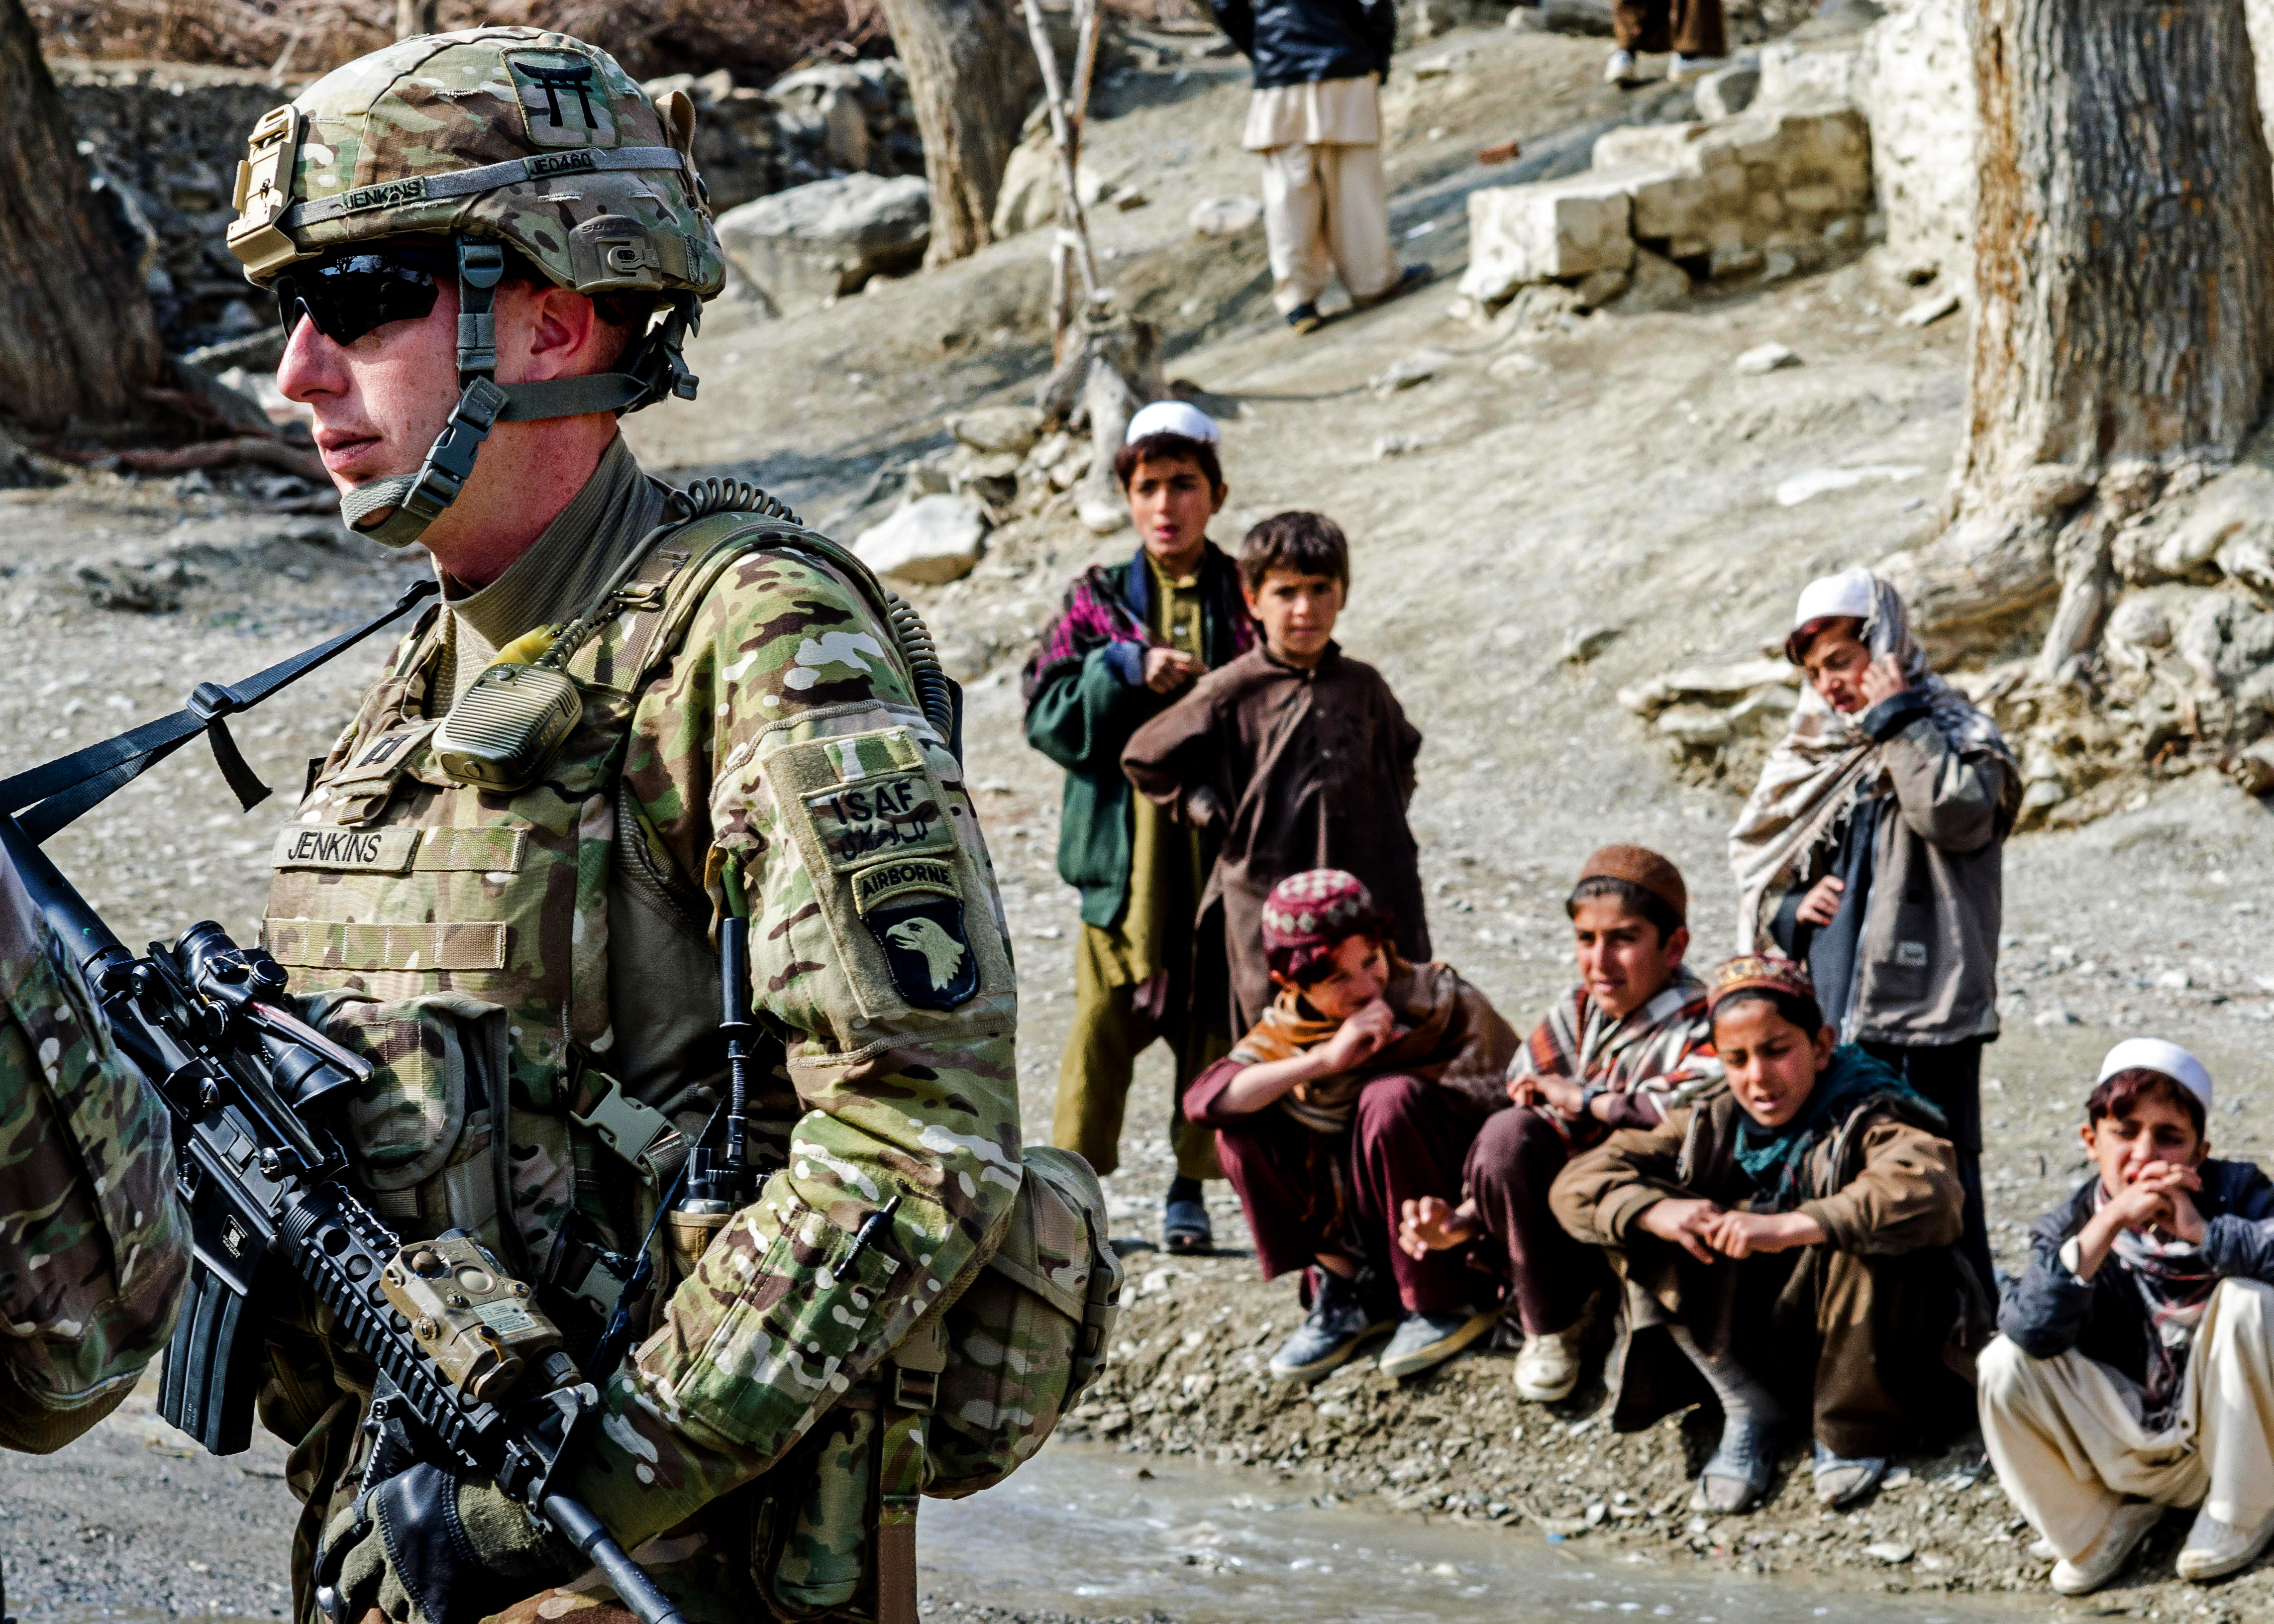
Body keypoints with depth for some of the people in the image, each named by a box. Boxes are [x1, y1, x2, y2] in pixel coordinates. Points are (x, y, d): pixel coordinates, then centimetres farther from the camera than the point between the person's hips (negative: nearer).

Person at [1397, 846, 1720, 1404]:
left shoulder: (1703, 1029, -13)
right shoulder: (1573, 1019, 5)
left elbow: (1706, 1105, -38)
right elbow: (1511, 1160, 7)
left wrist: (1586, 1099, -24)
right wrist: (1464, 1220, -12)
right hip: (1577, 1224, 5)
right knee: (1506, 1133, -22)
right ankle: (1552, 1325, -4)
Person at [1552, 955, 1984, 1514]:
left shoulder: (1868, 1121, -19)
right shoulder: (1713, 1128, -4)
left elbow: (1929, 1191, -42)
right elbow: (1578, 1183, -7)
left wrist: (1787, 1228, -46)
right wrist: (1657, 1213, -28)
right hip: (1754, 1355, 4)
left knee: (1865, 1242, -34)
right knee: (1639, 1236, -12)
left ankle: (1855, 1427, -9)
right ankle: (1747, 1410, 0)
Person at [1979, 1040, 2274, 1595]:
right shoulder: (2069, 1228, -8)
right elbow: (2031, 1330, -28)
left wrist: (2204, 1232, -35)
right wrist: (2108, 1224, -35)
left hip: (2228, 1436, -1)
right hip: (2130, 1449, 1)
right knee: (2005, 1364, -21)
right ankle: (2099, 1525, 2)